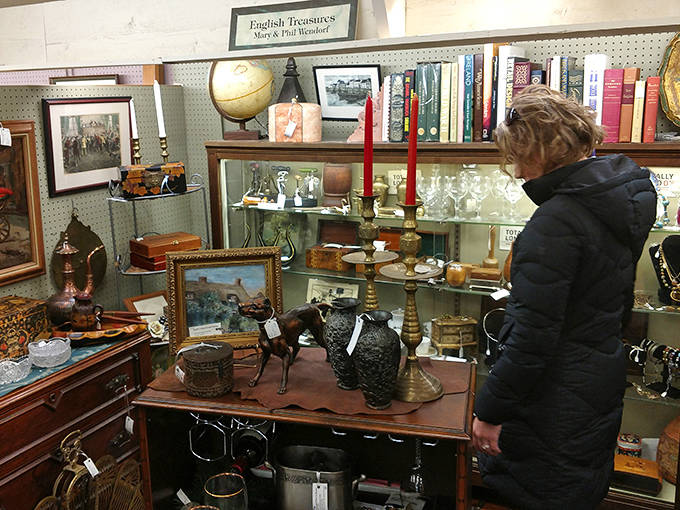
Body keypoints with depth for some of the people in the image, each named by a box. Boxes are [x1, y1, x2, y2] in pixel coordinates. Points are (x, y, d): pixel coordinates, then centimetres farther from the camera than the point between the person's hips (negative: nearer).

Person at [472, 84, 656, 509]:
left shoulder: (557, 221, -26)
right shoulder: (625, 196, 4)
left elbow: (534, 335, -27)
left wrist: (491, 411, -18)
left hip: (556, 400, -9)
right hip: (604, 377, 9)